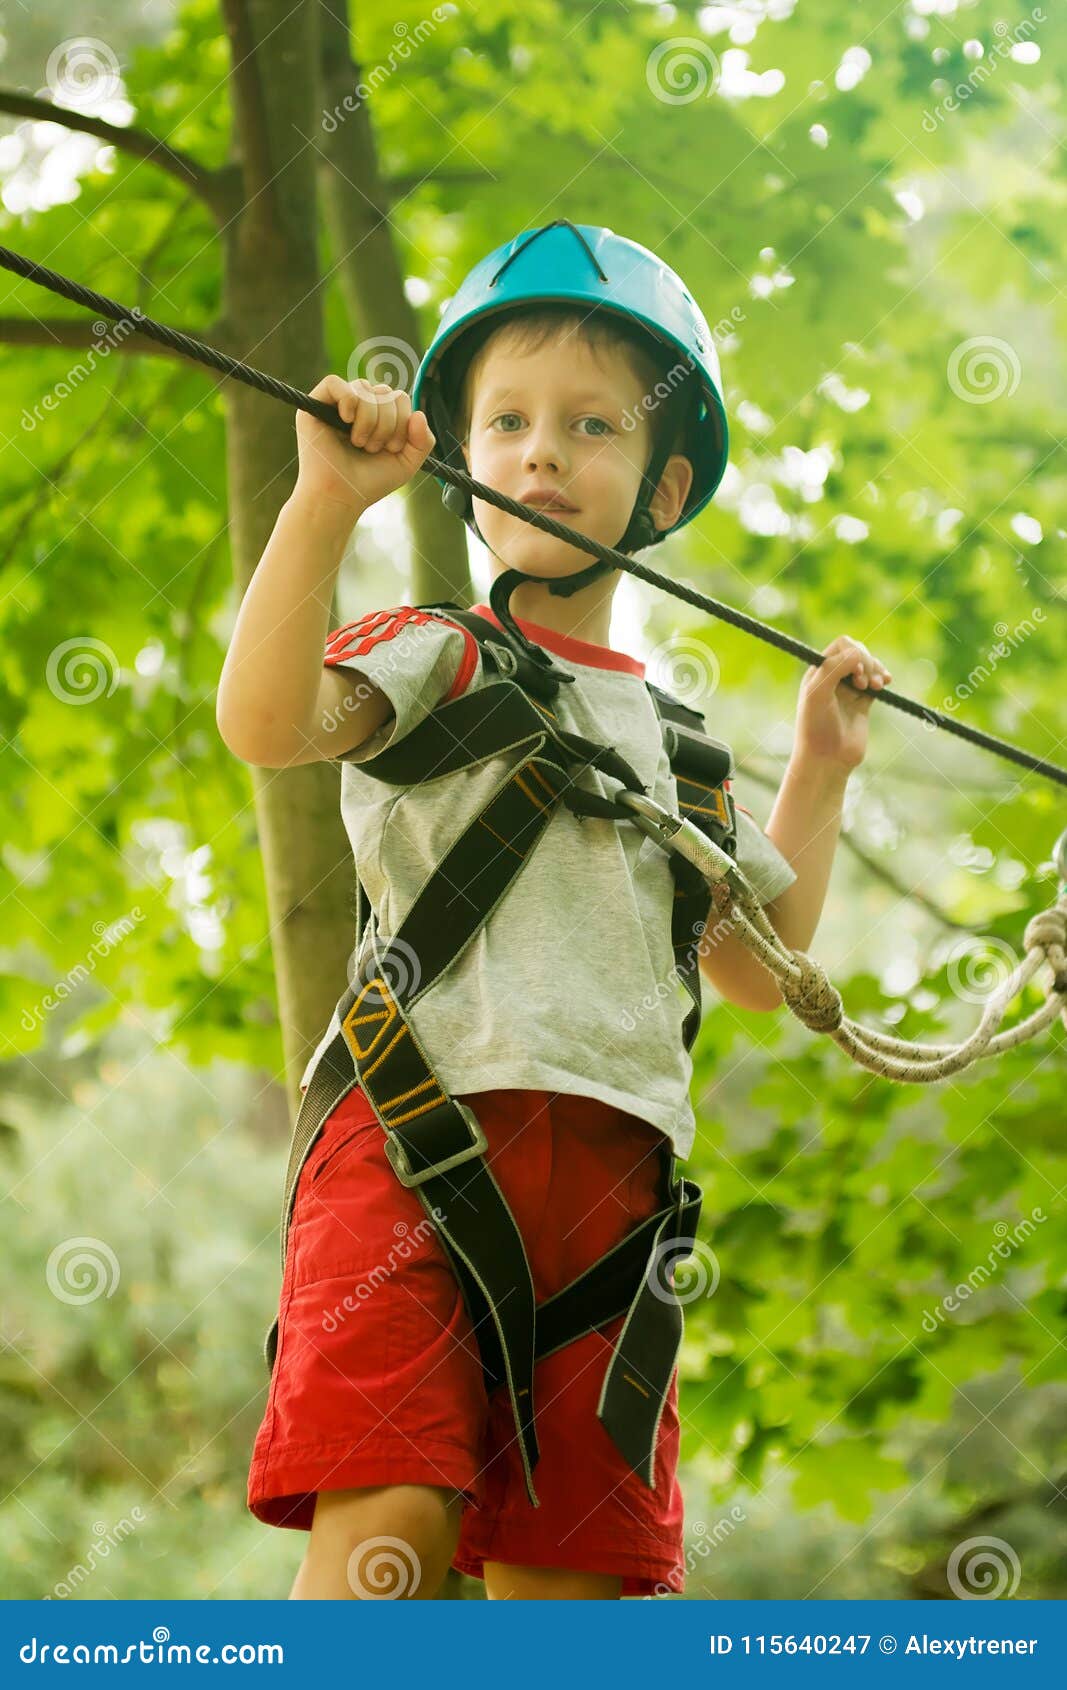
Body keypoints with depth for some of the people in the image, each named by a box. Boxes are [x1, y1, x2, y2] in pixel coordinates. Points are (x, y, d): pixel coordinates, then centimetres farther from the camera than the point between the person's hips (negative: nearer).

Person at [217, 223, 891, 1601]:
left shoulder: (674, 737, 25)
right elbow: (265, 723, -12)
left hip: (607, 1165, 5)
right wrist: (328, 502, -18)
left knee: (569, 1567, -1)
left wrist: (821, 768, 33)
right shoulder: (432, 656, 10)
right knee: (388, 1517, -22)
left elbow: (756, 967, 36)